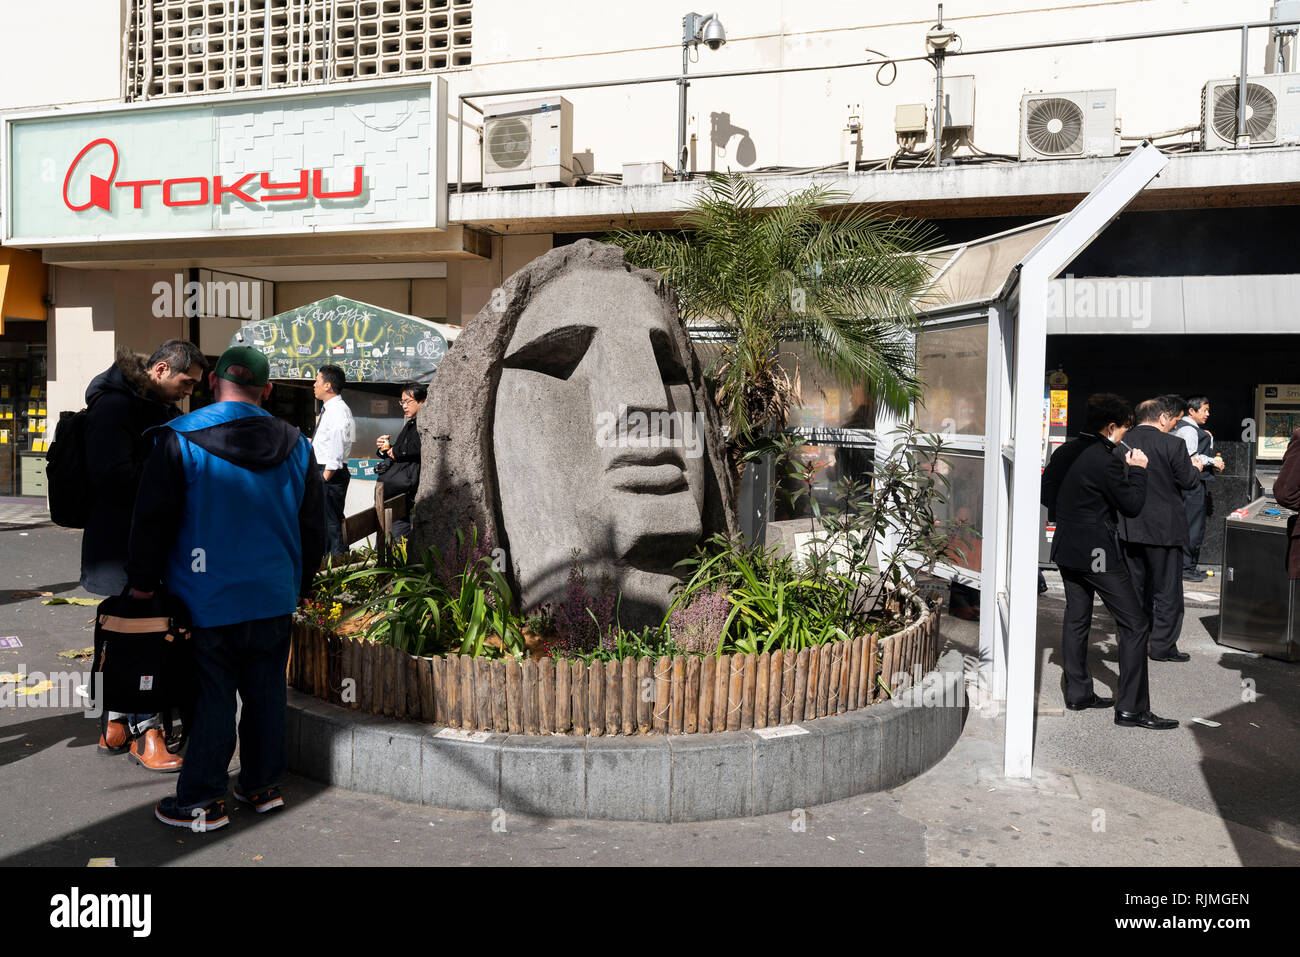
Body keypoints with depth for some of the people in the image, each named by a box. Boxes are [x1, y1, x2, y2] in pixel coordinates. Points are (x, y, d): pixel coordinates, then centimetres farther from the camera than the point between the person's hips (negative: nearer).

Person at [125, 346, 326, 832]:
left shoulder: (180, 440, -9)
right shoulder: (296, 446, 3)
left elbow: (152, 519, -7)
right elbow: (312, 527, 9)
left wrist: (142, 581, 6)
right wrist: (299, 584, 21)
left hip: (208, 599, -3)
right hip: (274, 596, 4)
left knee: (212, 695, 5)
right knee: (266, 690, 14)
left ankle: (202, 801, 14)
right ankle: (263, 785, 26)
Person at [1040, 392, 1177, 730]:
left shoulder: (1065, 452, 6)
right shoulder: (1104, 461, -19)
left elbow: (1047, 491, 17)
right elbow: (1132, 504, -12)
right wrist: (1138, 470, 0)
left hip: (1067, 548, 9)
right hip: (1096, 552, -9)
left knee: (1076, 619, 16)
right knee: (1134, 624, -2)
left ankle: (1078, 693, 23)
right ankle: (1131, 708, -1)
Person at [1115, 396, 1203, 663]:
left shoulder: (1122, 443, 0)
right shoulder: (1171, 444, -15)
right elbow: (1187, 481, -8)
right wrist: (1194, 467, 12)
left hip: (1129, 528, 5)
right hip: (1164, 528, -5)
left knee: (1135, 586, 16)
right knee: (1167, 590, 7)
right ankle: (1163, 646, 11)